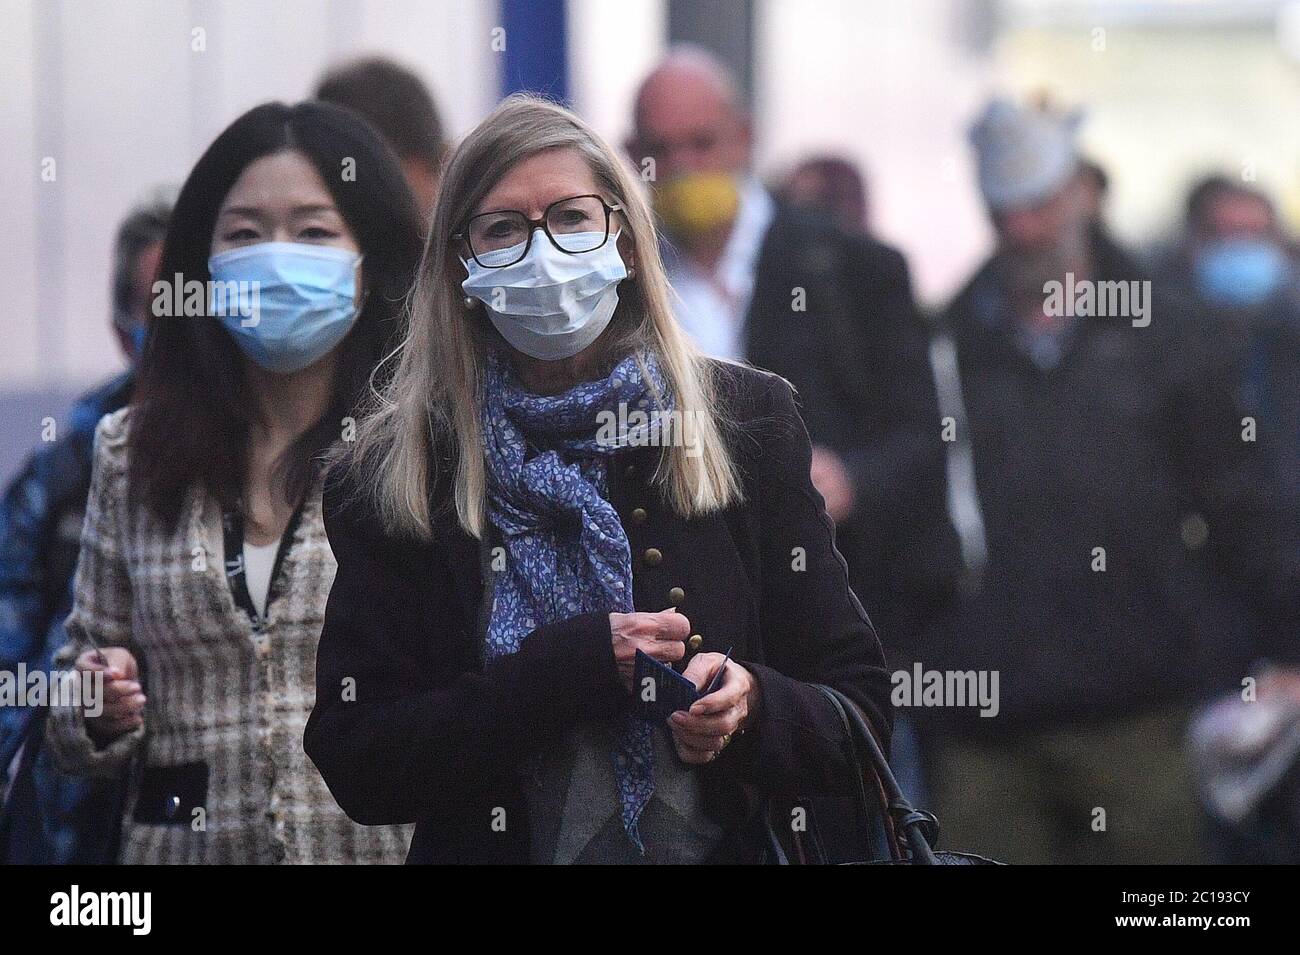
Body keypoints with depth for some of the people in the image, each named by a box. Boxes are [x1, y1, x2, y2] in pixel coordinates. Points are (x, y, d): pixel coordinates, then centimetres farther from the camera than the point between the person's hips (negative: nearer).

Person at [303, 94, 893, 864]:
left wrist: (751, 709, -14)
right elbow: (356, 765, -3)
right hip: (496, 845, 0)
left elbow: (861, 717, 6)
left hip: (723, 845, 0)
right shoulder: (393, 471, 3)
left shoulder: (749, 423, 5)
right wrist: (572, 667, -11)